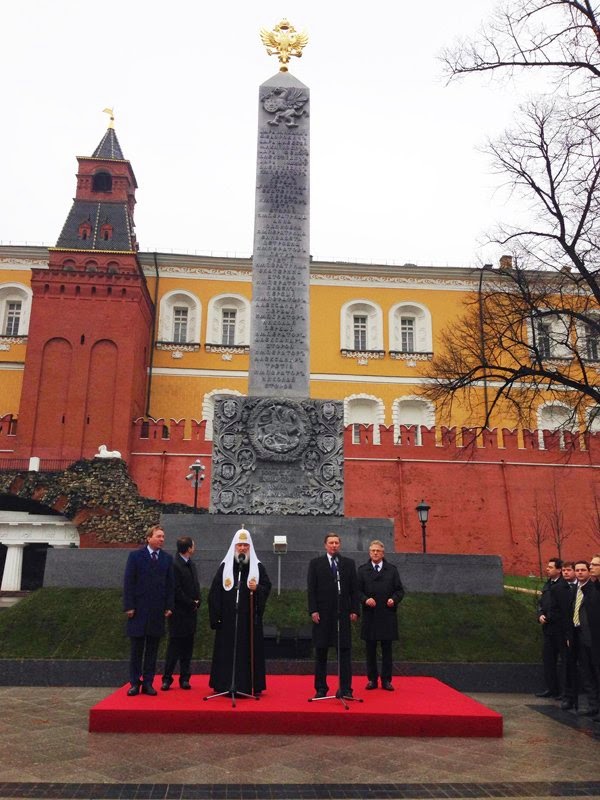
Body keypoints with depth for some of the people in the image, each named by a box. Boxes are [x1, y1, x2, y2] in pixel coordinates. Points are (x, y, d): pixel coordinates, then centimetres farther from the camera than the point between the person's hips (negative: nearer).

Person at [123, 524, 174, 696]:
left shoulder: (167, 558, 6)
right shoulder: (135, 556, -1)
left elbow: (170, 585, 7)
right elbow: (128, 582, -3)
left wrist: (169, 606, 0)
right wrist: (129, 606, -8)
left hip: (158, 611, 2)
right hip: (139, 610, -2)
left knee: (152, 649, 7)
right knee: (136, 648, 4)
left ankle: (148, 683, 14)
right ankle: (135, 683, 13)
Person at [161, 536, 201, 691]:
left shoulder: (191, 564, 13)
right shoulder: (174, 565, -15)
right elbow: (176, 591, -18)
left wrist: (197, 601, 3)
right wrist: (191, 603, -10)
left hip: (191, 613, 8)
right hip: (179, 613, -8)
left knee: (187, 648, 10)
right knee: (174, 646, -1)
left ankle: (185, 678, 17)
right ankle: (167, 678, 8)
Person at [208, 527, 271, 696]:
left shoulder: (258, 566, 7)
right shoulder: (225, 566, 4)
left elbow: (267, 586, 6)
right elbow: (214, 592, 1)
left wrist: (257, 588, -16)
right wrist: (215, 616, -5)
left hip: (250, 618, 1)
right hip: (228, 618, 0)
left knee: (249, 650, 2)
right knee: (227, 651, 1)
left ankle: (250, 685, 10)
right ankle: (224, 685, 9)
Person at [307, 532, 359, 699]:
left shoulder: (349, 564, 9)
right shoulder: (315, 563, 5)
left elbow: (354, 589, 7)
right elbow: (311, 589, 0)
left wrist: (354, 610, -1)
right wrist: (313, 610, -8)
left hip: (343, 613, 1)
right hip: (323, 613, -1)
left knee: (345, 651, 0)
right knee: (320, 652, 6)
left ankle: (345, 688, 4)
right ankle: (321, 688, 15)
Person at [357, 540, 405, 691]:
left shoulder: (392, 570, 9)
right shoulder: (362, 570, 8)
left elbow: (400, 590, 9)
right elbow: (357, 590, 3)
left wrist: (394, 599, -9)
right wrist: (365, 599, -14)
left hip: (387, 615, 0)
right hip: (369, 615, 0)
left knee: (387, 650, 4)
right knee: (370, 650, 5)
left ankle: (386, 680, 11)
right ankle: (372, 679, 14)